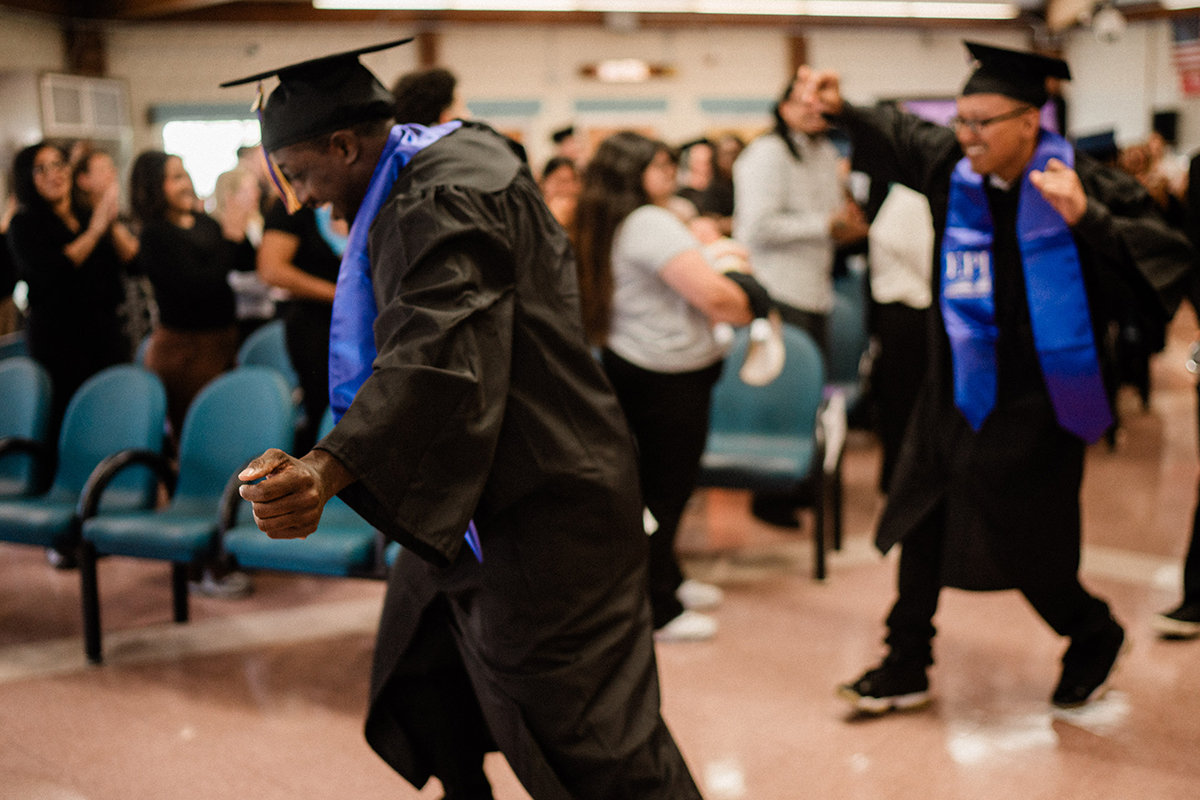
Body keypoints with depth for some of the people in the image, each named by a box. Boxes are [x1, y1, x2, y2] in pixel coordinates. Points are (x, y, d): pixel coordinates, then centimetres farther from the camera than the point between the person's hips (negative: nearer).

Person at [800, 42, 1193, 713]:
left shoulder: (1082, 182, -16)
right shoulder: (953, 166, -2)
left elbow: (1167, 252, -22)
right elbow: (896, 134, 18)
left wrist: (1087, 218, -35)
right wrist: (841, 109, 5)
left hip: (1033, 402, -5)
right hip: (957, 392, 5)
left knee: (1022, 545, 4)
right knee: (923, 529, 11)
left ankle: (1094, 635, 34)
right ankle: (908, 668, 26)